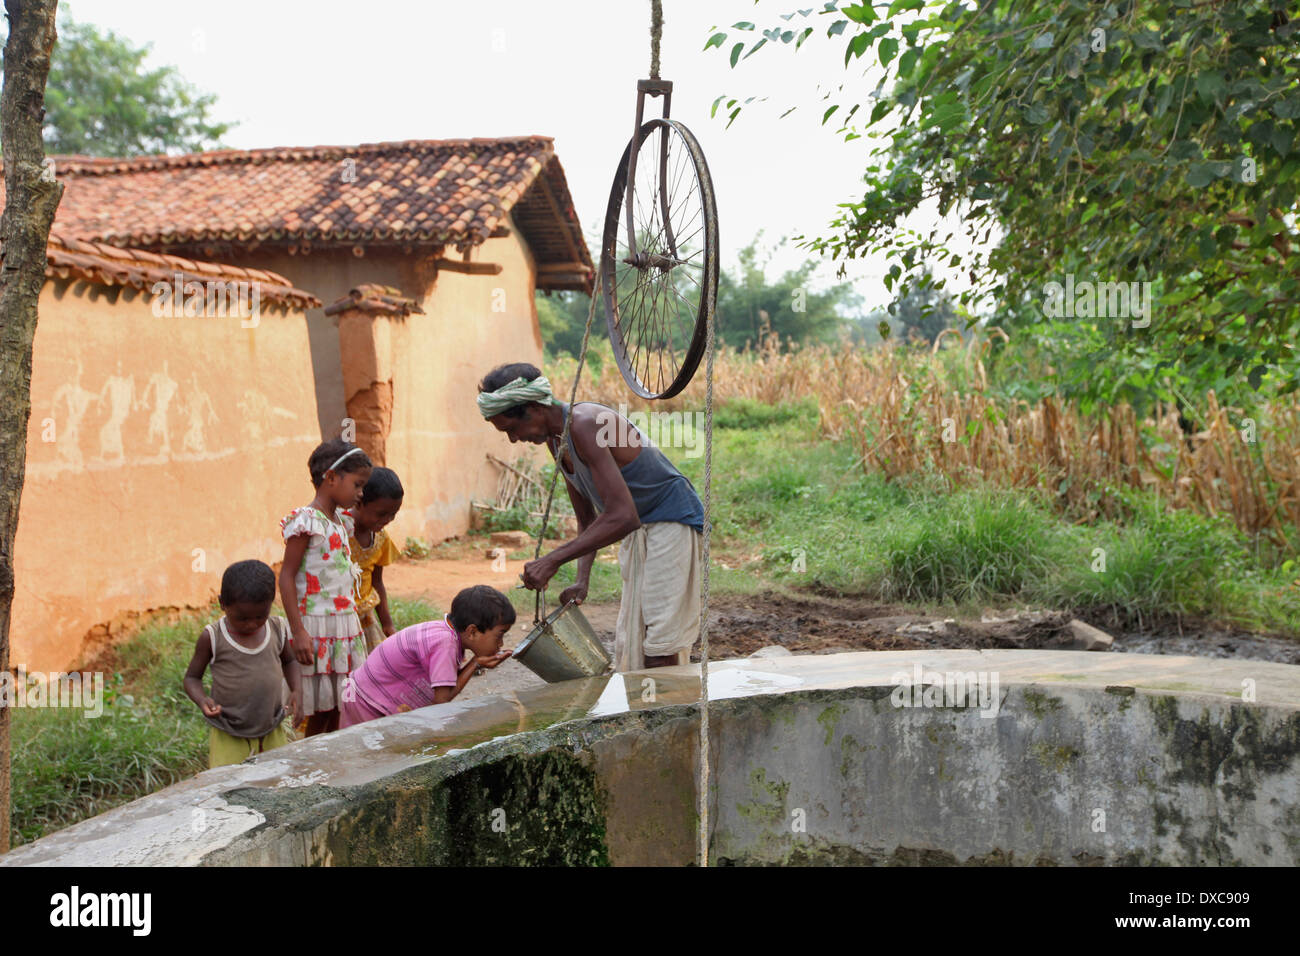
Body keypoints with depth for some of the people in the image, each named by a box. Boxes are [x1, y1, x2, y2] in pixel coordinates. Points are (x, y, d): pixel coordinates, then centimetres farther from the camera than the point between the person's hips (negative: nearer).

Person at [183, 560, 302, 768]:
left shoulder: (278, 629, -1)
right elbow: (192, 678, 1)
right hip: (228, 737, -3)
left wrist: (297, 690, -1)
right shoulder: (212, 637, -9)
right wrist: (202, 700, -20)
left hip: (271, 733, 3)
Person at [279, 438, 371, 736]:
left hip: (346, 625, 8)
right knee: (319, 713, -2)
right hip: (317, 627, -8)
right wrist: (298, 632, -19)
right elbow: (286, 577, -14)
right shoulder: (306, 521, -12)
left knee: (336, 710, 11)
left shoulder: (341, 521, 13)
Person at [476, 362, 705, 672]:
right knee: (630, 645, 11)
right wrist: (581, 581, -4)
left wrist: (553, 560, -32)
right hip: (638, 530, 10)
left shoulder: (586, 424, -26)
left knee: (660, 654, -11)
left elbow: (622, 516, -34)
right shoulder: (556, 441, 4)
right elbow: (588, 521, 11)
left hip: (673, 521, -10)